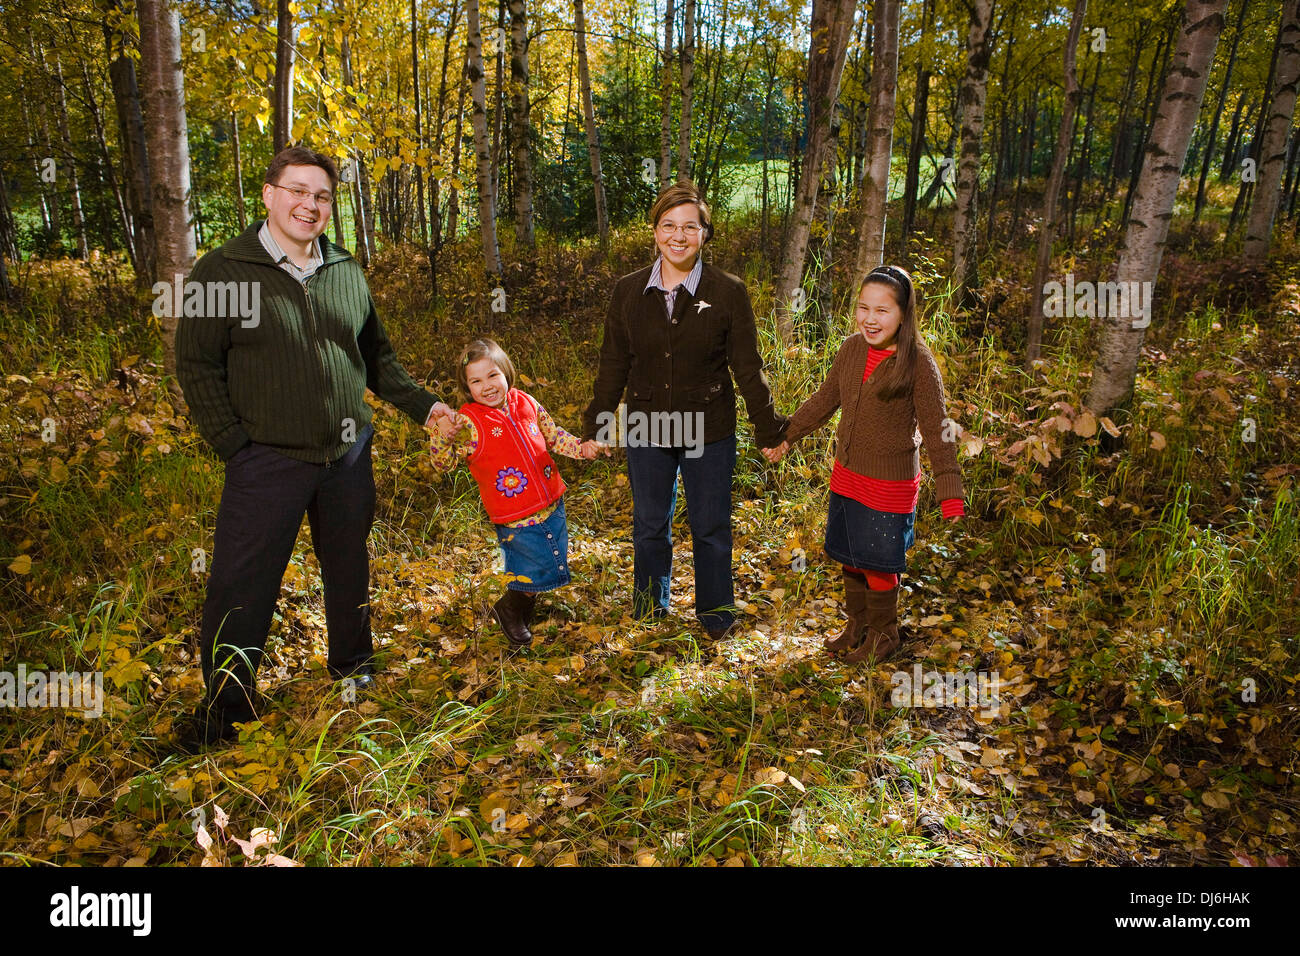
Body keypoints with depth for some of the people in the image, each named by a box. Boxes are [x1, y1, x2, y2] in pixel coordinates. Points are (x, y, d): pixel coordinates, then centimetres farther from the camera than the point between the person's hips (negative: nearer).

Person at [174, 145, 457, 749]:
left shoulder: (347, 273, 9)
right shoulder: (222, 272, -5)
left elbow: (376, 356, 18)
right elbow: (197, 366, -4)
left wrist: (423, 406, 10)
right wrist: (234, 445, -9)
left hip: (348, 456, 4)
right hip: (266, 462, -4)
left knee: (349, 570, 16)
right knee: (241, 588, 0)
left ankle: (353, 667, 37)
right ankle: (224, 709, 18)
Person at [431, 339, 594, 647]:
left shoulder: (526, 403, 2)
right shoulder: (467, 422, -12)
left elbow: (553, 434, 16)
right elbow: (444, 463, -12)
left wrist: (581, 448, 3)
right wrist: (442, 436, -29)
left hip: (551, 504, 6)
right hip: (515, 518, -6)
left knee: (555, 562, 17)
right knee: (539, 567, -3)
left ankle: (524, 608, 41)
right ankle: (508, 609, 25)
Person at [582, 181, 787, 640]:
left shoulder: (728, 292, -8)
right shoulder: (628, 291, -1)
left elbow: (747, 368, -3)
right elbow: (613, 365, 6)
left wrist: (769, 430, -2)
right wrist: (596, 426, 7)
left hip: (709, 433, -2)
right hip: (646, 430, 2)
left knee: (711, 529, 11)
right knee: (649, 529, 16)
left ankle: (716, 620, 31)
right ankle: (648, 616, 37)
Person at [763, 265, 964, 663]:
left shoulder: (918, 363, -17)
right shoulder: (852, 348, -1)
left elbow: (936, 430, -16)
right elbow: (825, 399, 13)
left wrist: (951, 495, -21)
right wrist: (786, 437, 18)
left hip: (890, 484, -6)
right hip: (846, 475, 6)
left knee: (877, 564, 7)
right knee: (850, 557, 18)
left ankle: (883, 635, 32)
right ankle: (857, 626, 39)